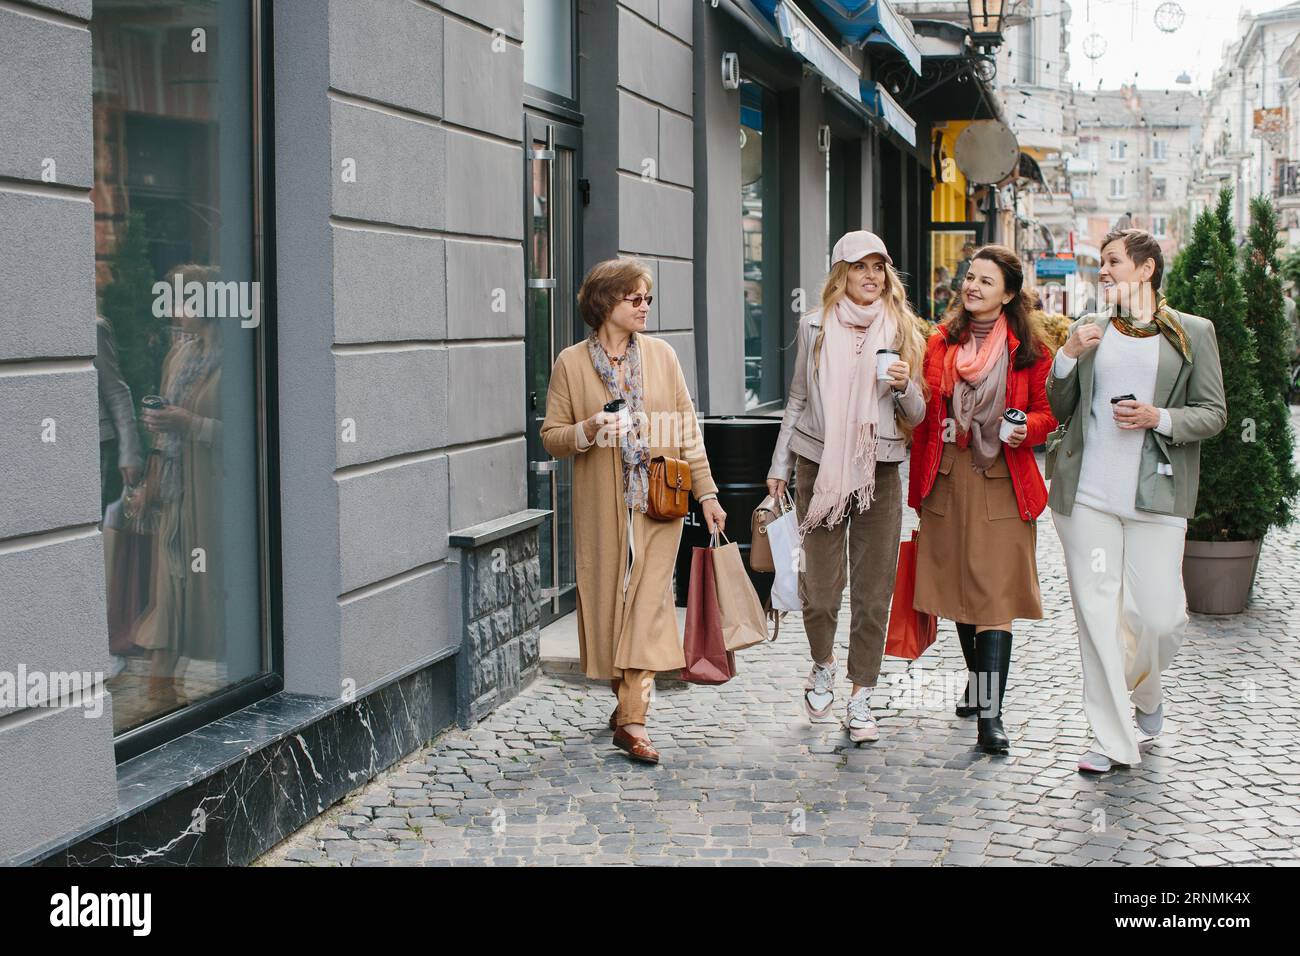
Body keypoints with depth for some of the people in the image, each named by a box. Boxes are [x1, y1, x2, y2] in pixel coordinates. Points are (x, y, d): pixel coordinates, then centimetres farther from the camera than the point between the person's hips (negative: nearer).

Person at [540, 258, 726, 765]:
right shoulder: (572, 362, 0)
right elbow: (551, 435, 2)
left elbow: (687, 430, 7)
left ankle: (631, 720, -6)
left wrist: (707, 492, 4)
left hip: (658, 503, 1)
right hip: (602, 508, 0)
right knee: (608, 604, 6)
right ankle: (628, 700, 25)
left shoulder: (661, 354, 6)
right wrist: (587, 431, -19)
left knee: (646, 605, -5)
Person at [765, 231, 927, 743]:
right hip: (820, 465, 0)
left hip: (879, 470, 0)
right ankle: (823, 664, 30)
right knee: (820, 584, 1)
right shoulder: (816, 326, 6)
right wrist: (780, 465, 13)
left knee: (873, 588, 0)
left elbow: (916, 415, 10)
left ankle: (860, 696, 10)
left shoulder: (902, 330, 7)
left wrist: (904, 386, -12)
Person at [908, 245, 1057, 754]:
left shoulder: (1028, 349, 0)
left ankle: (990, 712, -10)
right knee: (958, 584, 13)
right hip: (947, 478, 4)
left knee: (995, 591, -9)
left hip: (1001, 482, -3)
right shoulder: (941, 342, 8)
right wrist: (919, 482, 0)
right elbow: (925, 415, 10)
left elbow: (1047, 410, 6)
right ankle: (977, 681, 33)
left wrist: (1027, 427, -14)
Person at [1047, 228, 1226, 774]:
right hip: (1088, 494, 2)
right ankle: (1112, 739, 11)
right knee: (1096, 615, 0)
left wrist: (1160, 418, -12)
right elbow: (1059, 410, 12)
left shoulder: (1193, 333, 6)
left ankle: (1145, 690, 33)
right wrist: (1067, 357, -4)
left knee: (1162, 617, -2)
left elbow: (1213, 413, 5)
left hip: (1157, 496, -1)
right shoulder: (1088, 330, 12)